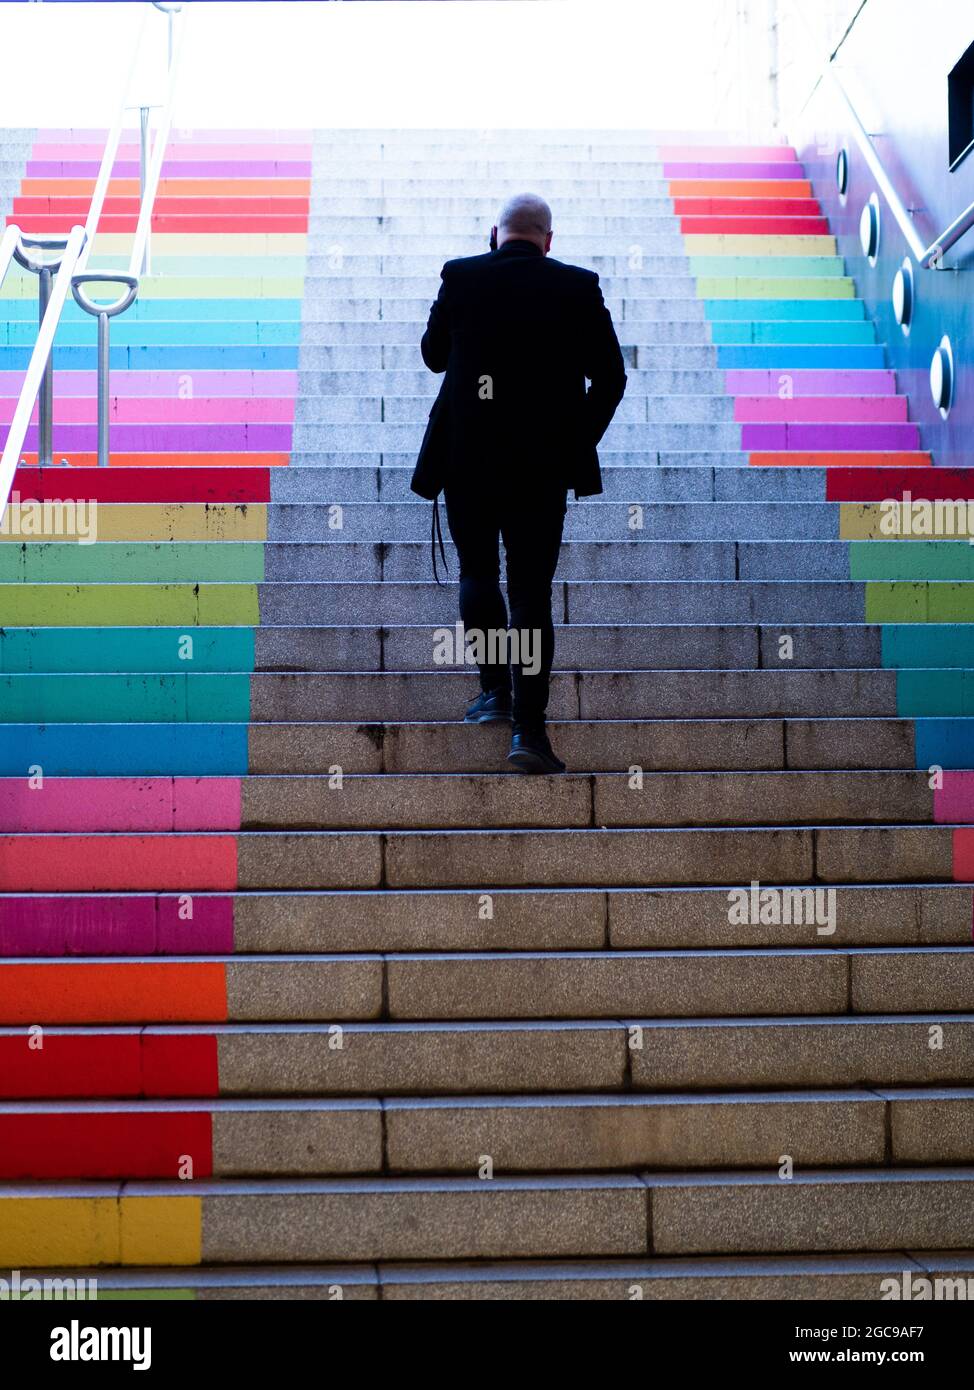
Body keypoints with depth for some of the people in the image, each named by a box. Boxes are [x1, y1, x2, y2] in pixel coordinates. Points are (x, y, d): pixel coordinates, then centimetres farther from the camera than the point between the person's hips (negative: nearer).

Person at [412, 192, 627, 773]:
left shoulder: (460, 276, -1)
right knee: (531, 591, 3)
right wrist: (581, 441, 9)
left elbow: (434, 355, 10)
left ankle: (496, 690, 14)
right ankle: (528, 730, -2)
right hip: (543, 464, 0)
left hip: (466, 459, 0)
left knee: (477, 573, 20)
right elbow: (611, 374, -1)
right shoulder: (579, 287, -1)